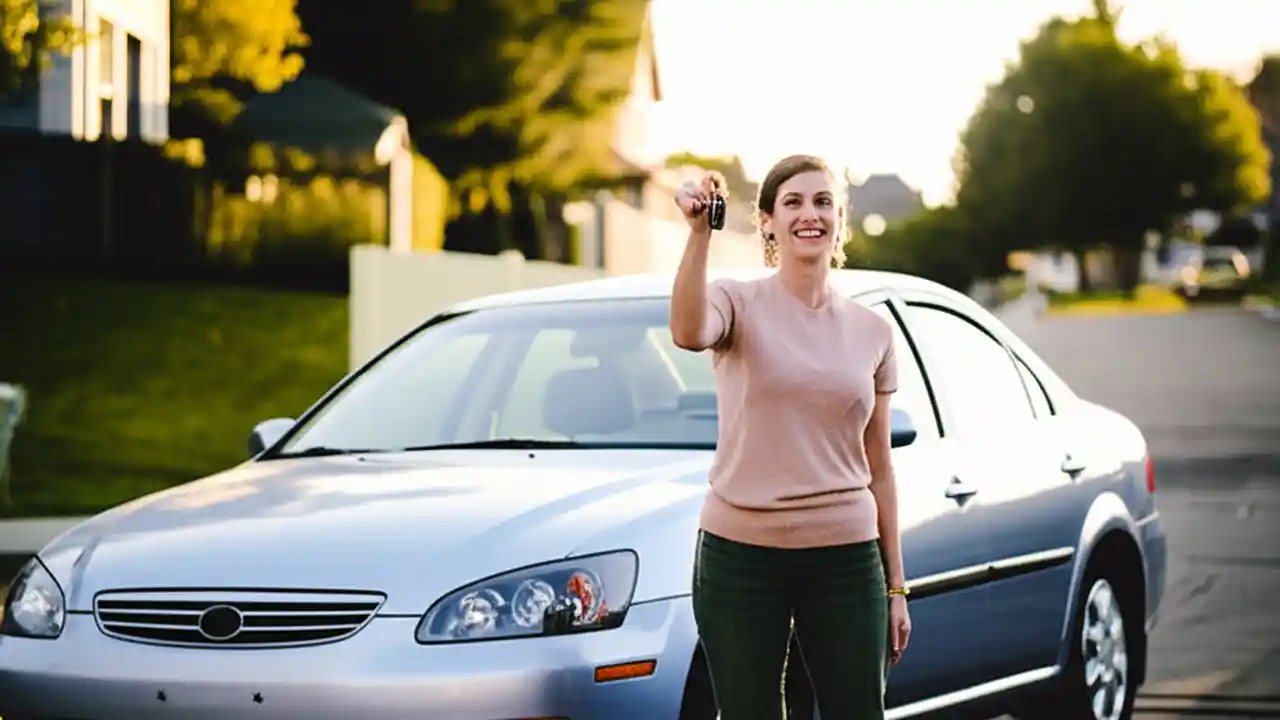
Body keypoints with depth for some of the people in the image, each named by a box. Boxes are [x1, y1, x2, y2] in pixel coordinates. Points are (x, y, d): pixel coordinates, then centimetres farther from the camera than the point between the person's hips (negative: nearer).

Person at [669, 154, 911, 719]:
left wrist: (896, 585, 9)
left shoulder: (872, 332, 8)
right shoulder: (739, 303, -1)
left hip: (845, 557, 3)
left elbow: (878, 467, 10)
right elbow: (688, 333, -27)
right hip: (740, 552, -2)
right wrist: (700, 232, -35)